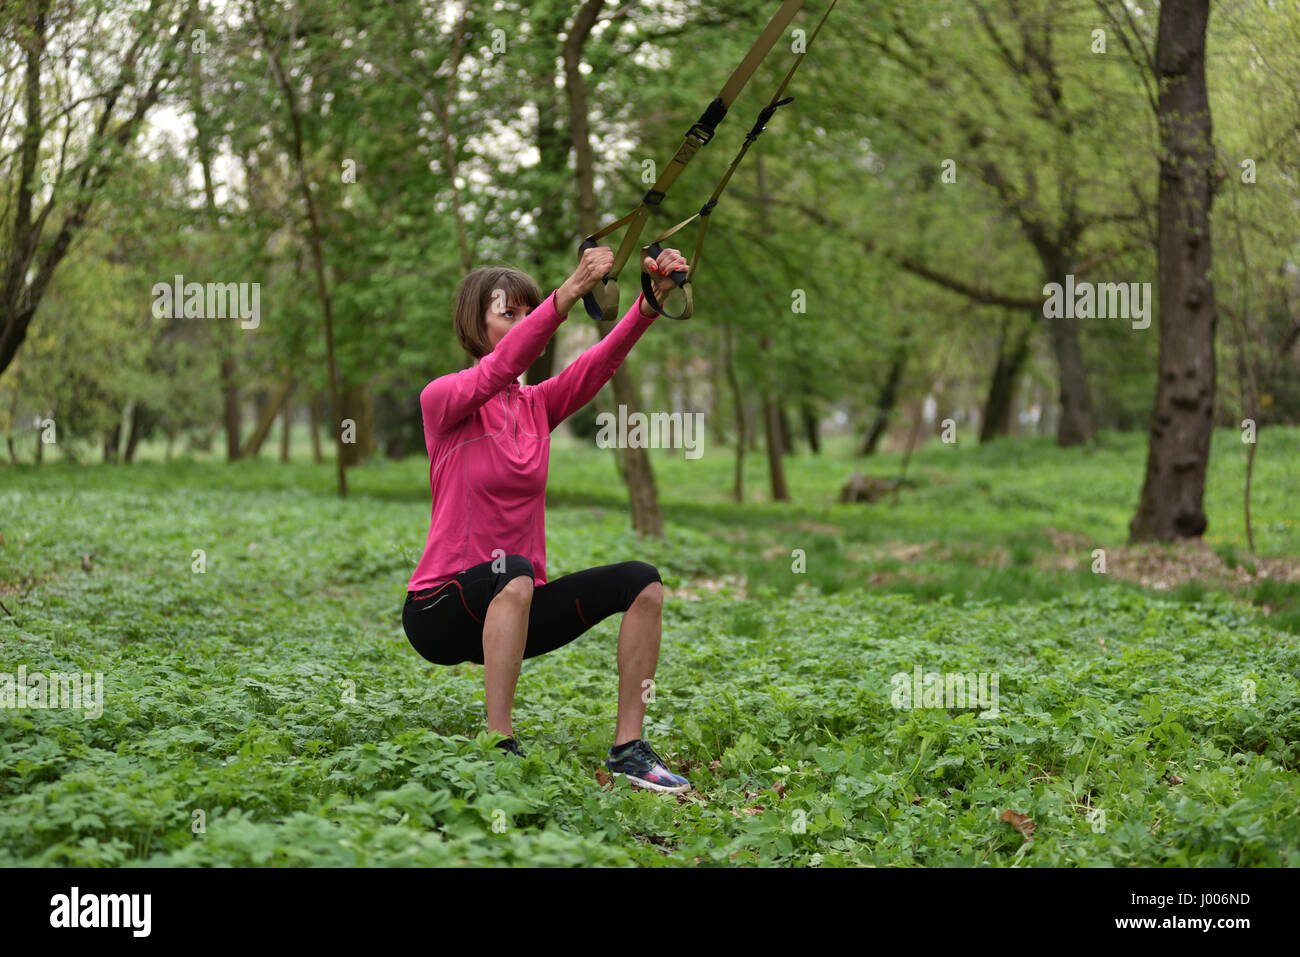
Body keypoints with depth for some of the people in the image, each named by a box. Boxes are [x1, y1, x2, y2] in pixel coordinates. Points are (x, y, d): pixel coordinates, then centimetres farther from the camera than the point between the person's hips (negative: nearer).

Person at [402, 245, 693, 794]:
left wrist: (653, 299, -29)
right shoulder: (442, 399, -8)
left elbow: (601, 361, -10)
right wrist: (571, 290, -44)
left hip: (514, 607, 6)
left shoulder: (539, 404, 8)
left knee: (642, 581, -9)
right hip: (442, 609, -6)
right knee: (513, 573, -37)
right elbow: (500, 366, -29)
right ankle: (500, 749, -34)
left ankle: (628, 747, -8)